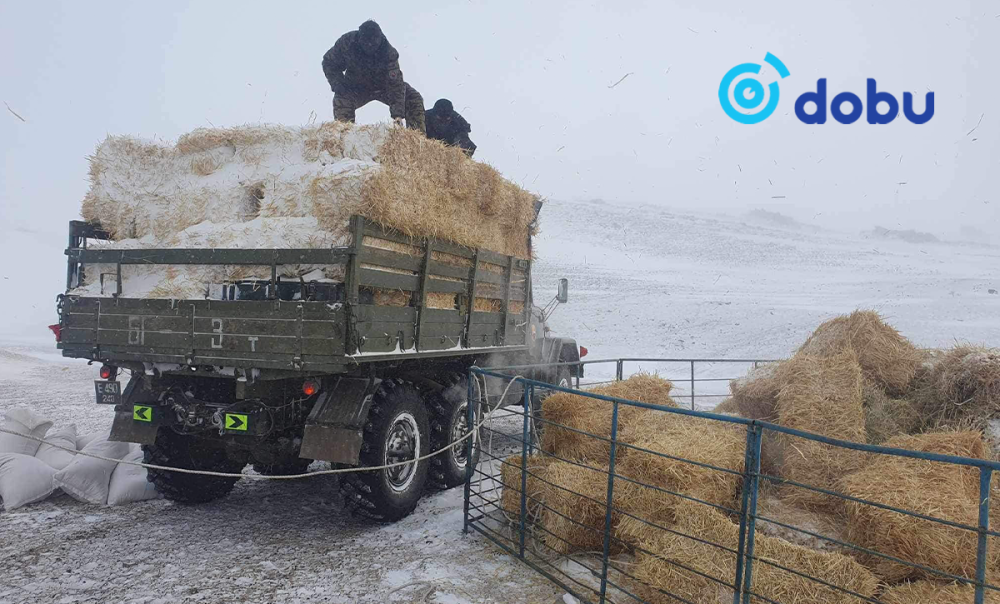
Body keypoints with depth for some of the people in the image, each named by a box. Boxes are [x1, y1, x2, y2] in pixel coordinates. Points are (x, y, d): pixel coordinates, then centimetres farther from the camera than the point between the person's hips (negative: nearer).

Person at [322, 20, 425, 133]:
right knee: (341, 100, -31)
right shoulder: (347, 42, -25)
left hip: (384, 86, 0)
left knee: (415, 99, -17)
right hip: (357, 88, 0)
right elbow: (329, 62, -8)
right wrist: (337, 84, -25)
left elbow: (395, 85, -34)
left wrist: (398, 114, -42)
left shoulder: (389, 53, -30)